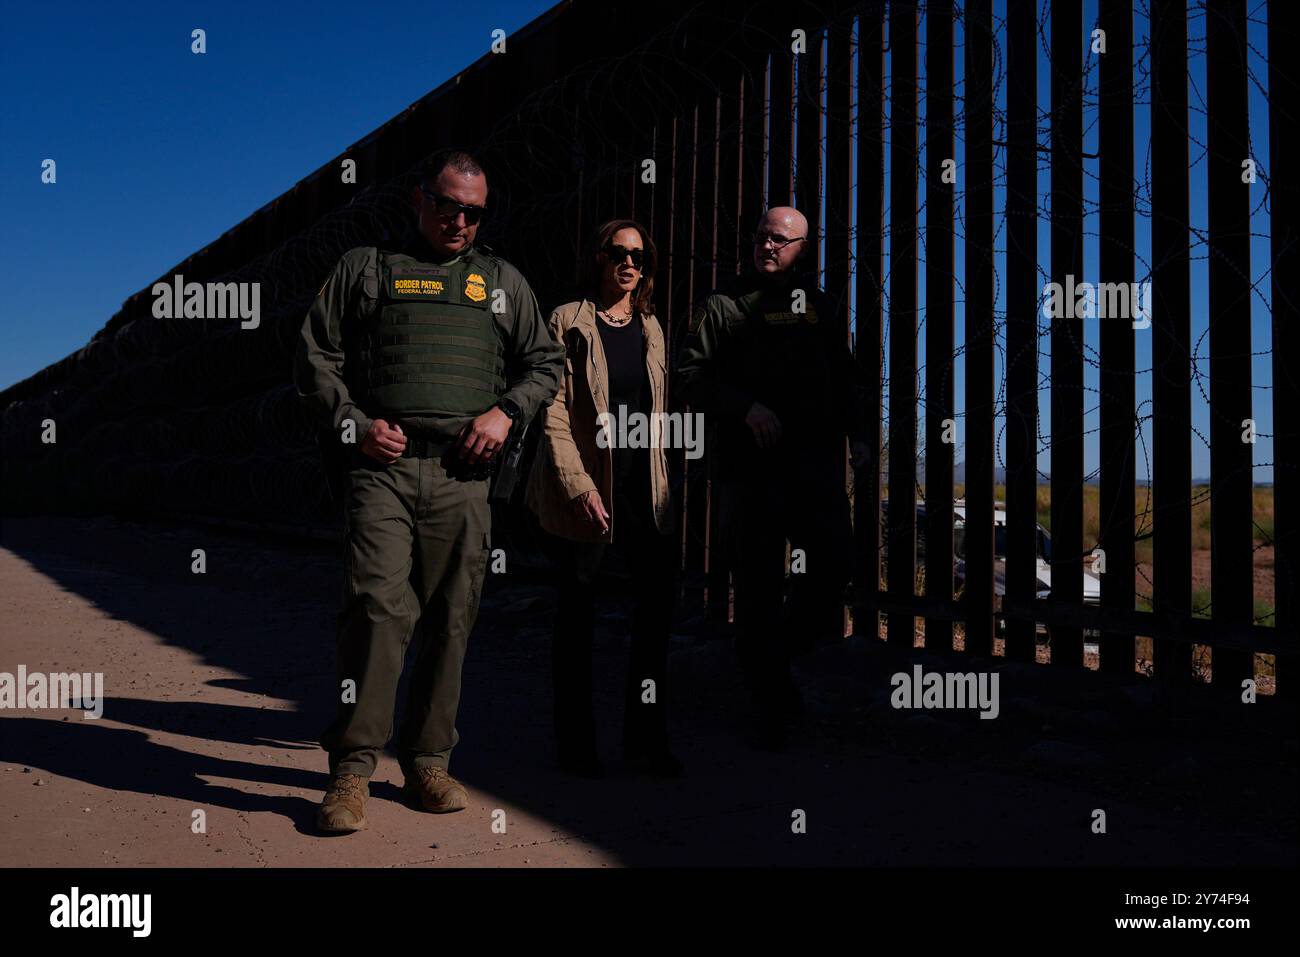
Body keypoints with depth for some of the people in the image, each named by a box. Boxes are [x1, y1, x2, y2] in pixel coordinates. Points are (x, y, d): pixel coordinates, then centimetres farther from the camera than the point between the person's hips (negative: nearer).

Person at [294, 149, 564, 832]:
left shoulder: (502, 281, 20)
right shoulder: (365, 267, 14)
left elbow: (546, 363, 21)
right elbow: (314, 357, 11)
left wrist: (506, 411, 2)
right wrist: (354, 423, -4)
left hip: (462, 475, 2)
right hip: (380, 465, -2)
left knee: (451, 620, 3)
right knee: (376, 607, -12)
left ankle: (427, 760, 15)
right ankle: (351, 767, -4)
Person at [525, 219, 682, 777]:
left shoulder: (650, 327, 15)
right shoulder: (569, 322, -1)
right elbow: (554, 412, -8)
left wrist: (659, 482, 13)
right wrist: (579, 486, -16)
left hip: (641, 487, 5)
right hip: (583, 488, -5)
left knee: (660, 594, -4)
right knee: (578, 609, 3)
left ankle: (646, 736, 10)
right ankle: (575, 744, 14)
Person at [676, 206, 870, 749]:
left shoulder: (818, 307, 18)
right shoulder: (723, 306, 6)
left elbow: (846, 377, 24)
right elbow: (692, 376, -3)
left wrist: (855, 433, 10)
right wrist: (746, 407, -16)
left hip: (816, 464, 3)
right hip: (748, 465, -3)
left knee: (834, 563, -4)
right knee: (757, 586, -1)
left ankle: (778, 655, 22)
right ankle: (768, 697, 13)